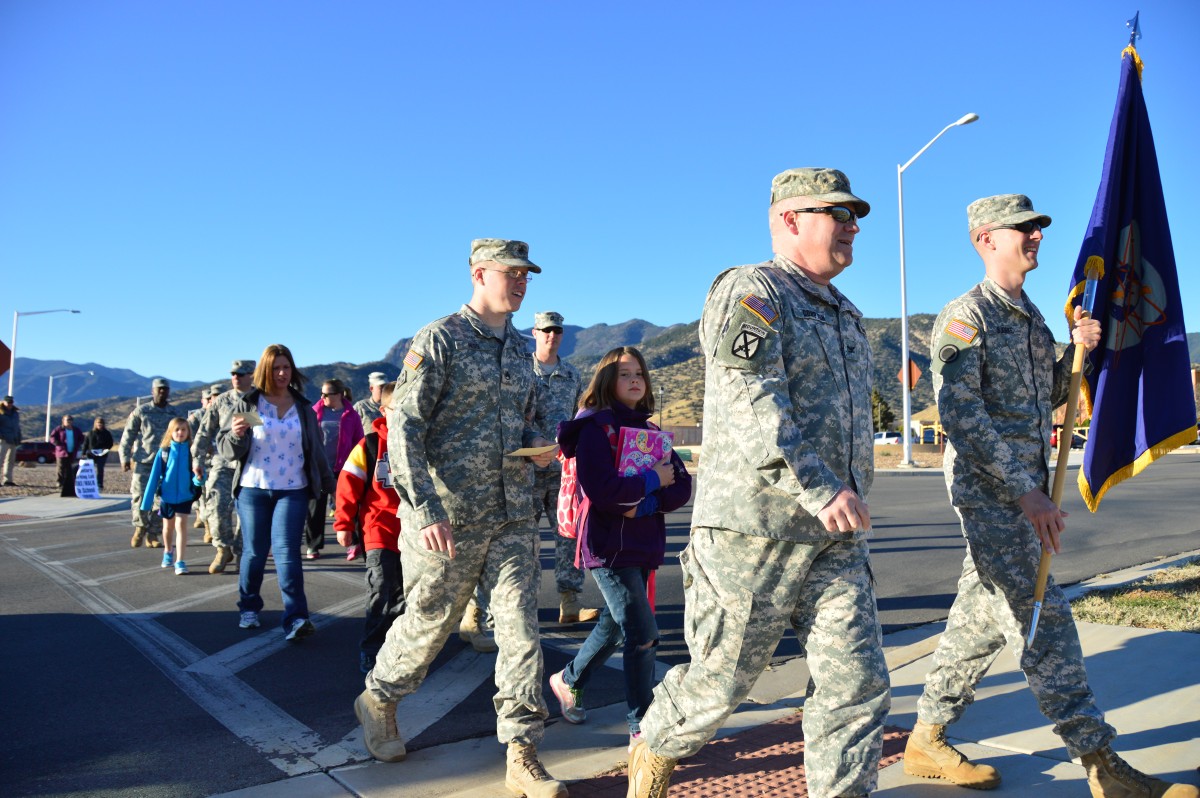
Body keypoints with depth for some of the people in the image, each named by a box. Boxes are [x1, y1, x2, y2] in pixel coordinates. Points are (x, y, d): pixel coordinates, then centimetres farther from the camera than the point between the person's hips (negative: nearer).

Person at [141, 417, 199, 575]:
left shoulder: (192, 451, -8)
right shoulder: (163, 451, -6)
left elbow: (197, 474, -6)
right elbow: (154, 476, -3)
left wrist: (199, 478, -31)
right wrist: (147, 501, -3)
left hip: (185, 496, -2)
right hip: (166, 495, 2)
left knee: (181, 525, -9)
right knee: (167, 527, 19)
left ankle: (180, 561, -8)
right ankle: (168, 551, 43)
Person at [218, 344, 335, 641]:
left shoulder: (303, 408, 8)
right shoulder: (246, 405, 1)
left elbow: (316, 450, 14)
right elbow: (226, 449, -1)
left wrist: (330, 485, 15)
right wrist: (235, 435, -23)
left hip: (293, 491, 0)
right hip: (253, 489, 0)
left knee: (287, 551, -9)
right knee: (254, 552, 6)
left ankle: (296, 619, -13)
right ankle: (249, 608, 26)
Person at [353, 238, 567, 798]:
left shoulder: (519, 347, 13)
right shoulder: (441, 338, -7)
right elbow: (403, 425, -13)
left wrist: (538, 447, 3)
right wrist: (427, 510, -21)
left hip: (514, 515, 6)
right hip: (448, 517, -5)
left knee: (520, 625, 2)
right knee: (429, 622, 9)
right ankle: (378, 700, 38)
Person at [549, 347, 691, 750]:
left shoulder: (651, 431, 12)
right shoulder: (596, 427, -9)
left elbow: (682, 486, 2)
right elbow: (602, 490, -22)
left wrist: (643, 505, -15)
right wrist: (653, 481, -12)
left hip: (643, 546, 7)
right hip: (610, 546, -7)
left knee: (614, 624, 19)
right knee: (642, 635, -8)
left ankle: (567, 681, 42)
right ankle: (642, 729, 5)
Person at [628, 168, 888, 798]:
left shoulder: (847, 315, 21)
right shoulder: (750, 290, -7)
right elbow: (751, 401, -21)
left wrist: (854, 498, 26)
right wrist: (819, 488, -28)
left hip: (835, 540, 8)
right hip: (753, 530, -7)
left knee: (858, 682, 2)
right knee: (720, 681, 6)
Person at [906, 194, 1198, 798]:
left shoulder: (1031, 316, 17)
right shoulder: (964, 317, -10)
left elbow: (1050, 396, 24)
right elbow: (960, 413, -19)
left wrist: (1078, 349, 4)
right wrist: (1025, 492, -22)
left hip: (1023, 488, 9)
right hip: (987, 488, -9)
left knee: (980, 616, 11)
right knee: (1041, 617, -6)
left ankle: (928, 739, 22)